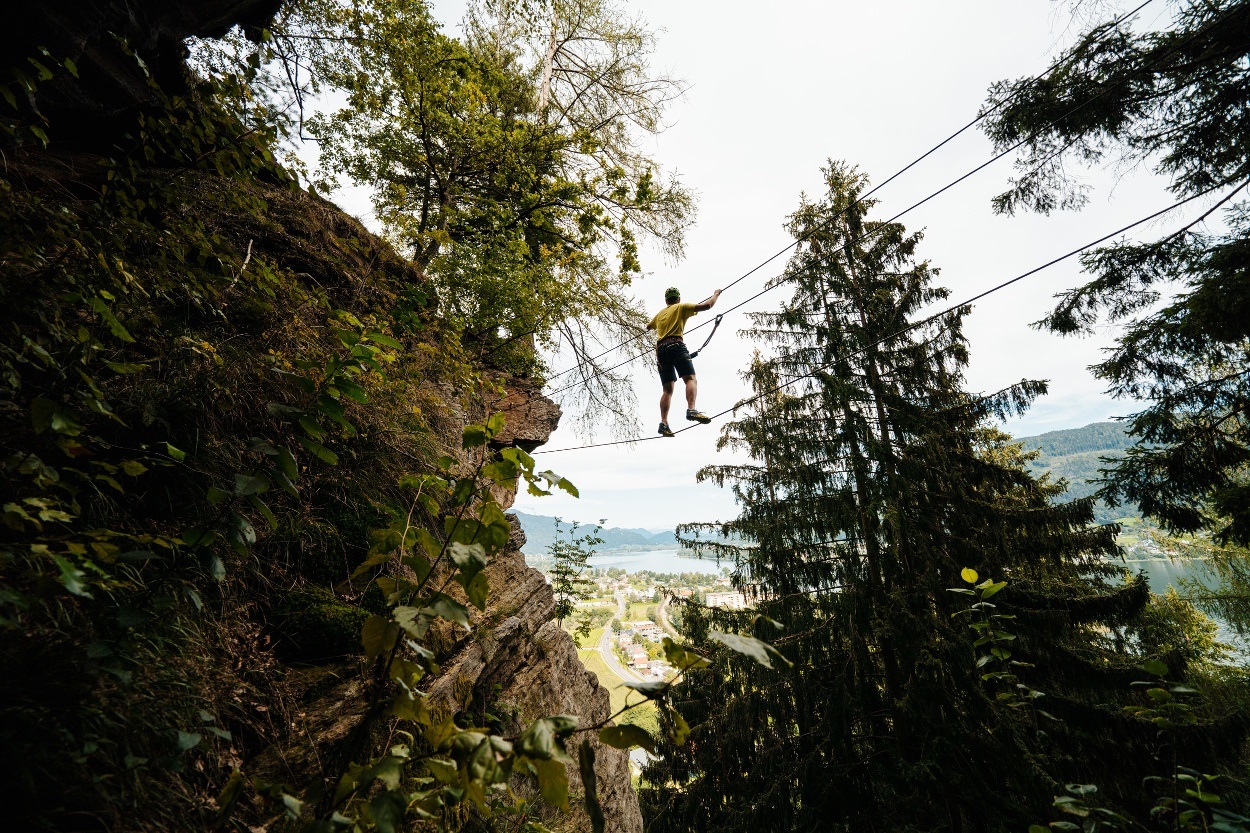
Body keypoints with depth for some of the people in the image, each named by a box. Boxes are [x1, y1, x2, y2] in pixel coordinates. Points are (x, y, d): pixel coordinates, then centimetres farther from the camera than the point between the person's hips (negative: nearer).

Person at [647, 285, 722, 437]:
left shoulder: (660, 313, 28)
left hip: (660, 349, 6)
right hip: (676, 345, -5)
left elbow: (648, 327, 48)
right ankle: (691, 410, -42)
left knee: (668, 389, 3)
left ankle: (664, 422, -11)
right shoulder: (681, 307, 13)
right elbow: (707, 305, 4)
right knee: (690, 378, -17)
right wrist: (716, 294, 23)